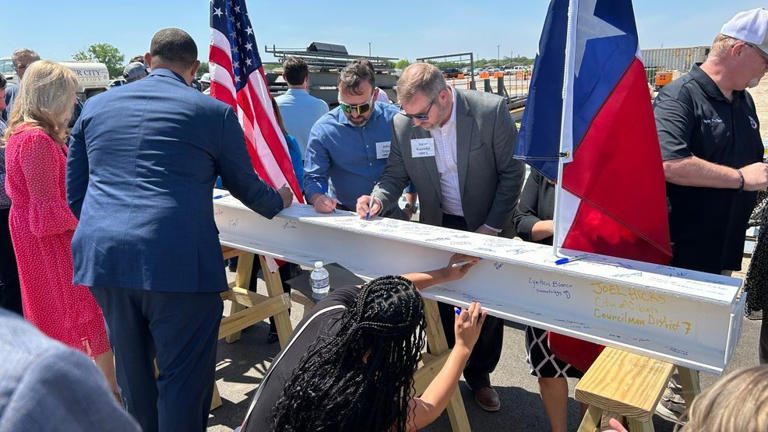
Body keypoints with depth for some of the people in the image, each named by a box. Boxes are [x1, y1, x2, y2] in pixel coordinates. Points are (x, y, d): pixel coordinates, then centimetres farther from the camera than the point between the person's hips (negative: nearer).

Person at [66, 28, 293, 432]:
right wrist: (279, 199, 32)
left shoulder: (97, 105, 14)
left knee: (132, 372, 21)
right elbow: (245, 187, 12)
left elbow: (75, 192, 18)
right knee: (184, 378, 6)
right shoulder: (214, 111, 2)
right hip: (177, 260, -5)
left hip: (102, 256, 6)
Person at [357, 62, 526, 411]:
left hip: (488, 227, -1)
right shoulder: (404, 124, -11)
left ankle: (479, 376, 35)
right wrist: (378, 199, -23)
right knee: (440, 304, 10)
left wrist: (492, 227, -14)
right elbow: (395, 175, -1)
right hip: (439, 226, 2)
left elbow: (512, 172, -13)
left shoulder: (491, 111, -19)